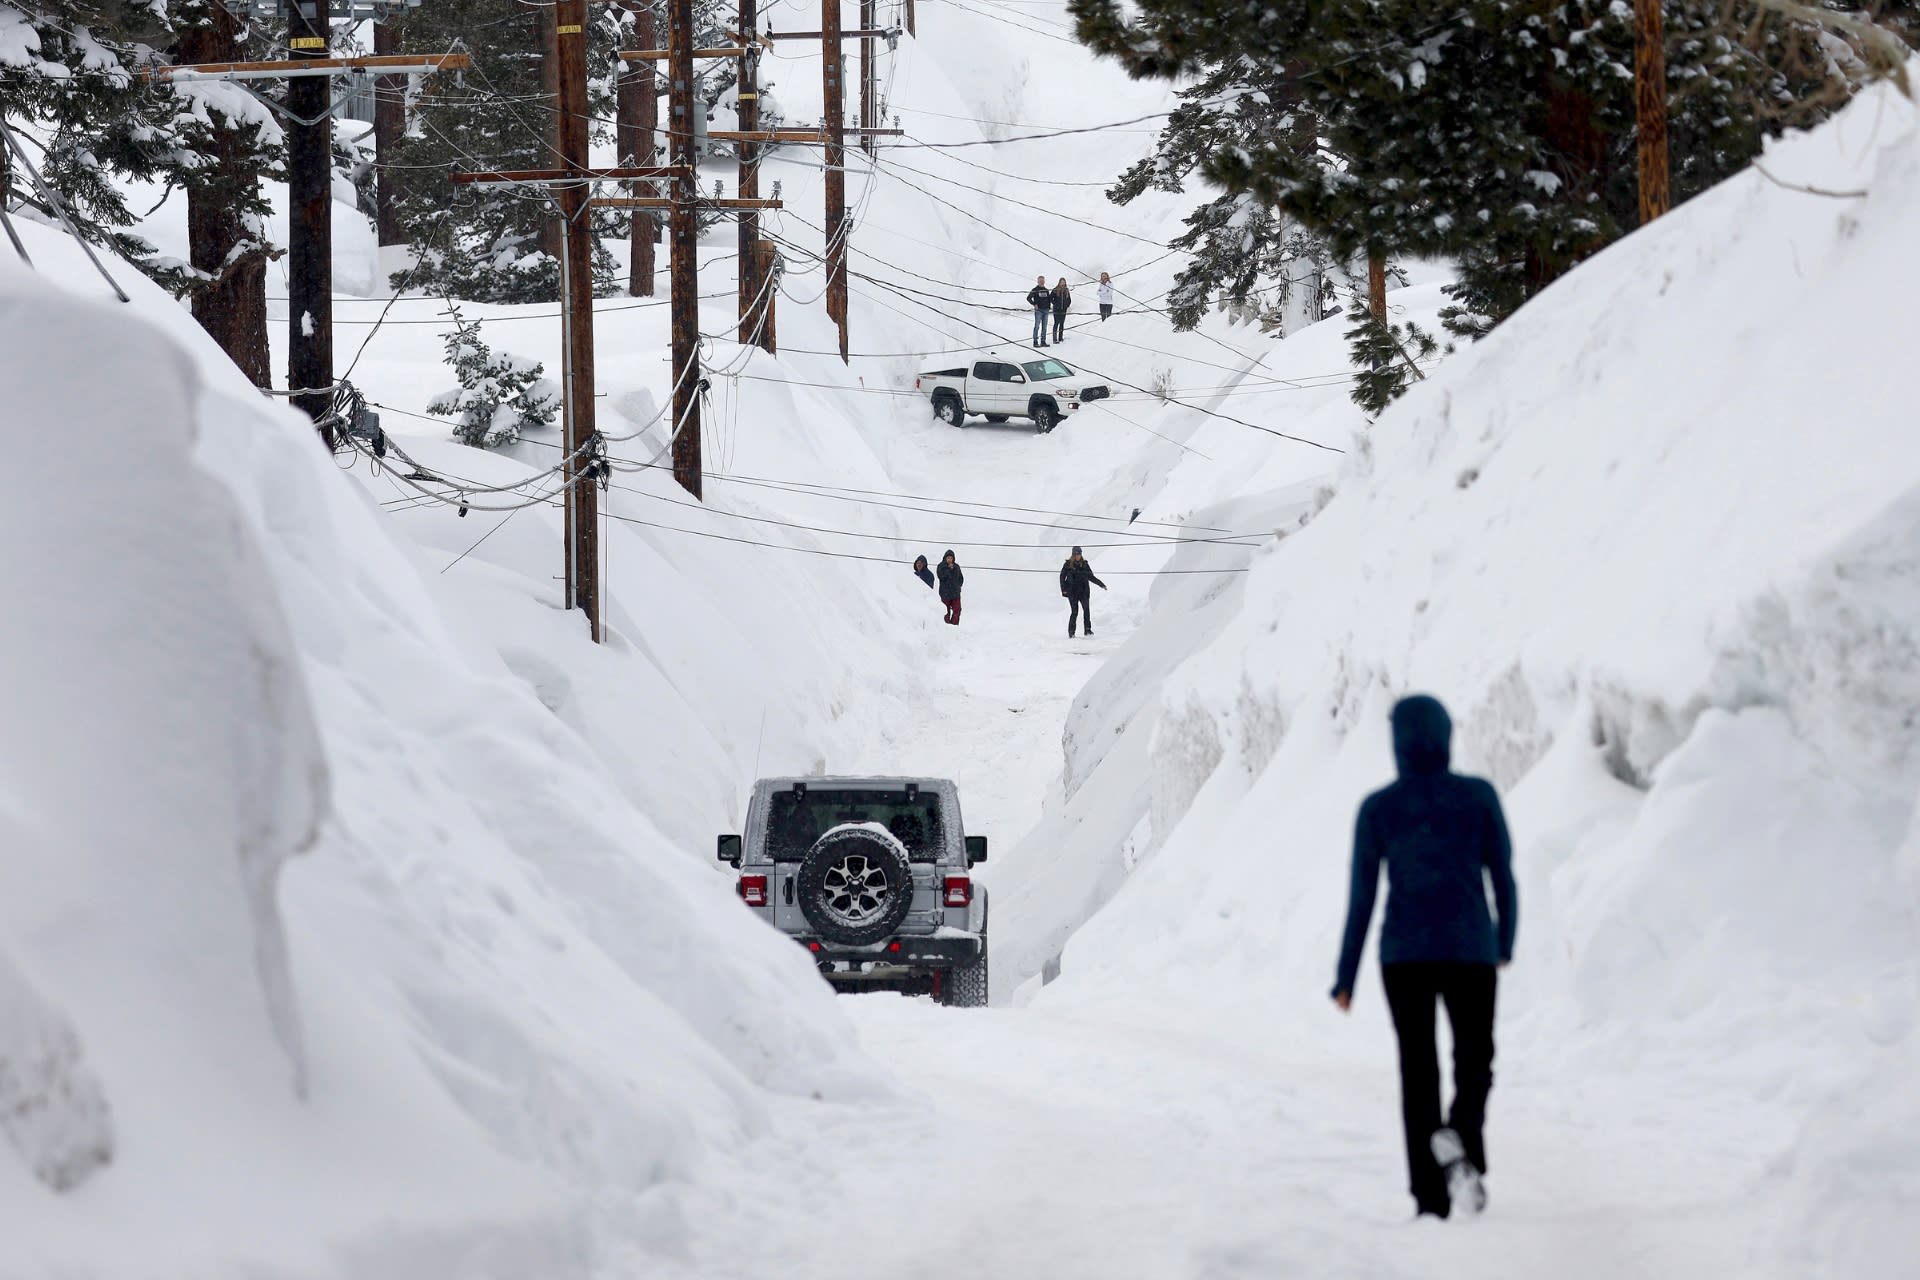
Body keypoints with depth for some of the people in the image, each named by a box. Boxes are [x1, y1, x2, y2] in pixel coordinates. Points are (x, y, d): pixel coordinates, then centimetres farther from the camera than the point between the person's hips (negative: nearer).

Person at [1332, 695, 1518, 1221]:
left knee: (1418, 1072, 12)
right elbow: (1502, 876, 1)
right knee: (1474, 1062, 14)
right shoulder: (1479, 796, -4)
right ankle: (1461, 1138, -19)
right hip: (1469, 950, 0)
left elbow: (1361, 896, -3)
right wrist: (1506, 940, 19)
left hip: (1403, 953, 0)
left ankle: (1431, 1199, 8)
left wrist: (1346, 977, 4)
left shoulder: (1377, 808, -4)